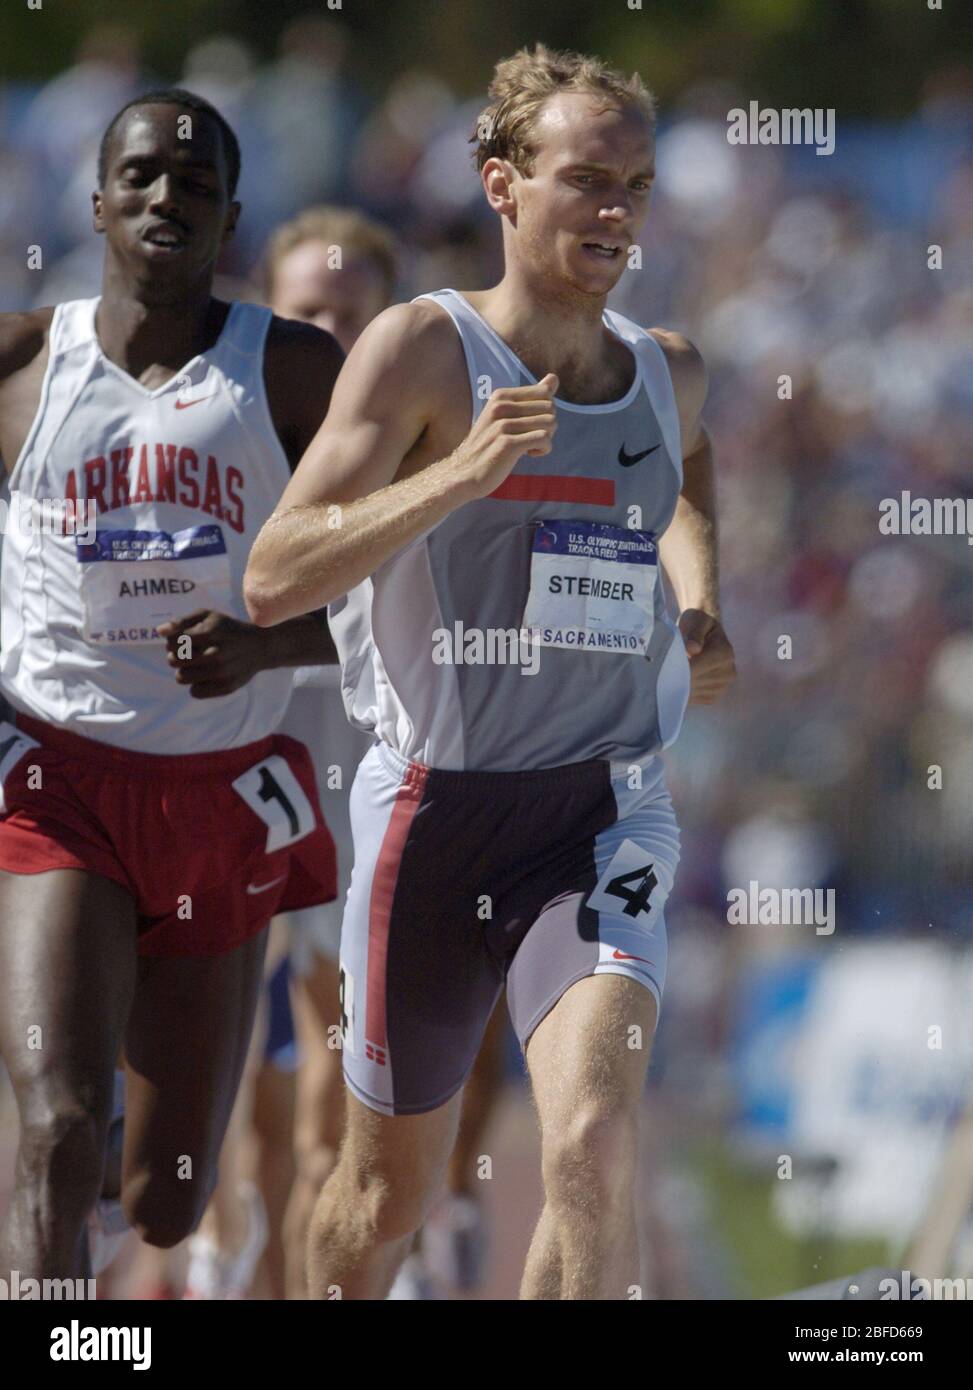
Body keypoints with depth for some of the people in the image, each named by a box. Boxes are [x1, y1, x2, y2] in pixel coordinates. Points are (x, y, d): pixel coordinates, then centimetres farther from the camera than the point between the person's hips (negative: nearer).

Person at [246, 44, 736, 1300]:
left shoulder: (670, 373, 7)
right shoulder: (423, 349, -8)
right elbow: (272, 580, -17)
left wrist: (700, 611, 14)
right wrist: (461, 475, -28)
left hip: (602, 815, 2)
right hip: (434, 805, -2)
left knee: (593, 1142, -23)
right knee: (390, 1185, 13)